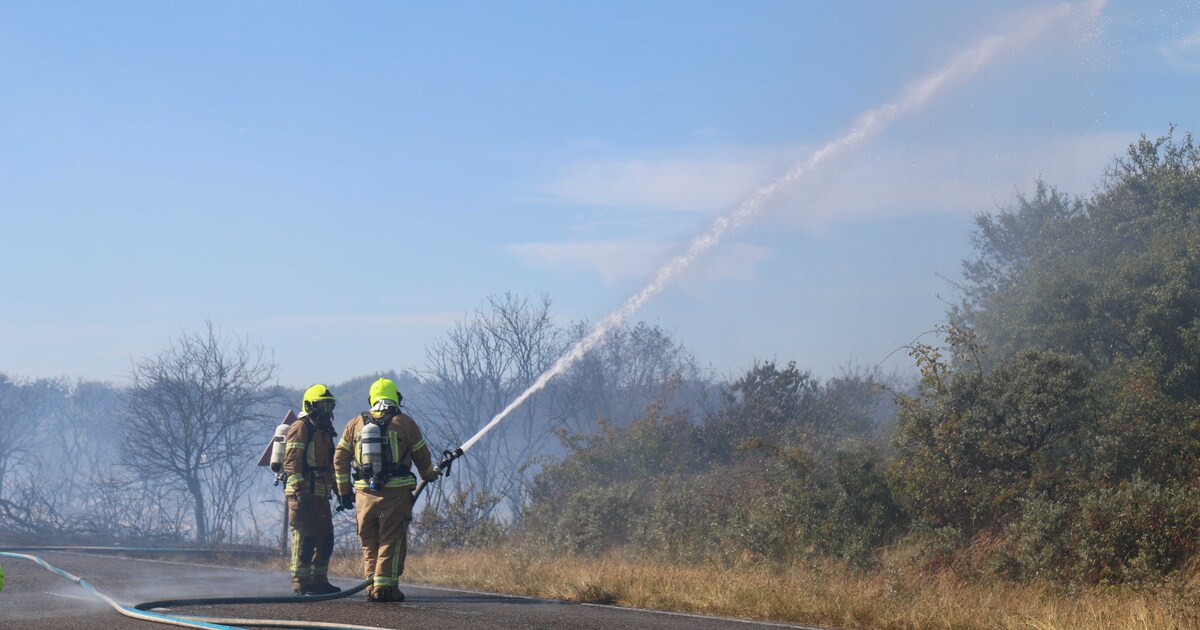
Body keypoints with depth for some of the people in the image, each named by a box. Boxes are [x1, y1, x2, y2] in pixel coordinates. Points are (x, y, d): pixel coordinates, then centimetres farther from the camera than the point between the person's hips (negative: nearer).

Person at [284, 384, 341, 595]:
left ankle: (319, 580, 17)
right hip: (303, 494, -9)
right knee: (305, 539, -8)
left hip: (320, 494, 9)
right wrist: (300, 490, -21)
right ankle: (301, 583, -5)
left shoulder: (325, 432, 21)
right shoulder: (300, 428, -7)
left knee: (325, 539, 10)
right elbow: (291, 462, -15)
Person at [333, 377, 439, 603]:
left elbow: (340, 459, 11)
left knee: (369, 542, 12)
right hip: (397, 491, -3)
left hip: (365, 493, 3)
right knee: (392, 541, -1)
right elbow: (422, 457, 9)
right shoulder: (405, 423, 2)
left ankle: (372, 586, 9)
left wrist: (344, 491, 17)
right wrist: (430, 474, 29)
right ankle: (384, 585, -9)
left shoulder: (355, 424, 11)